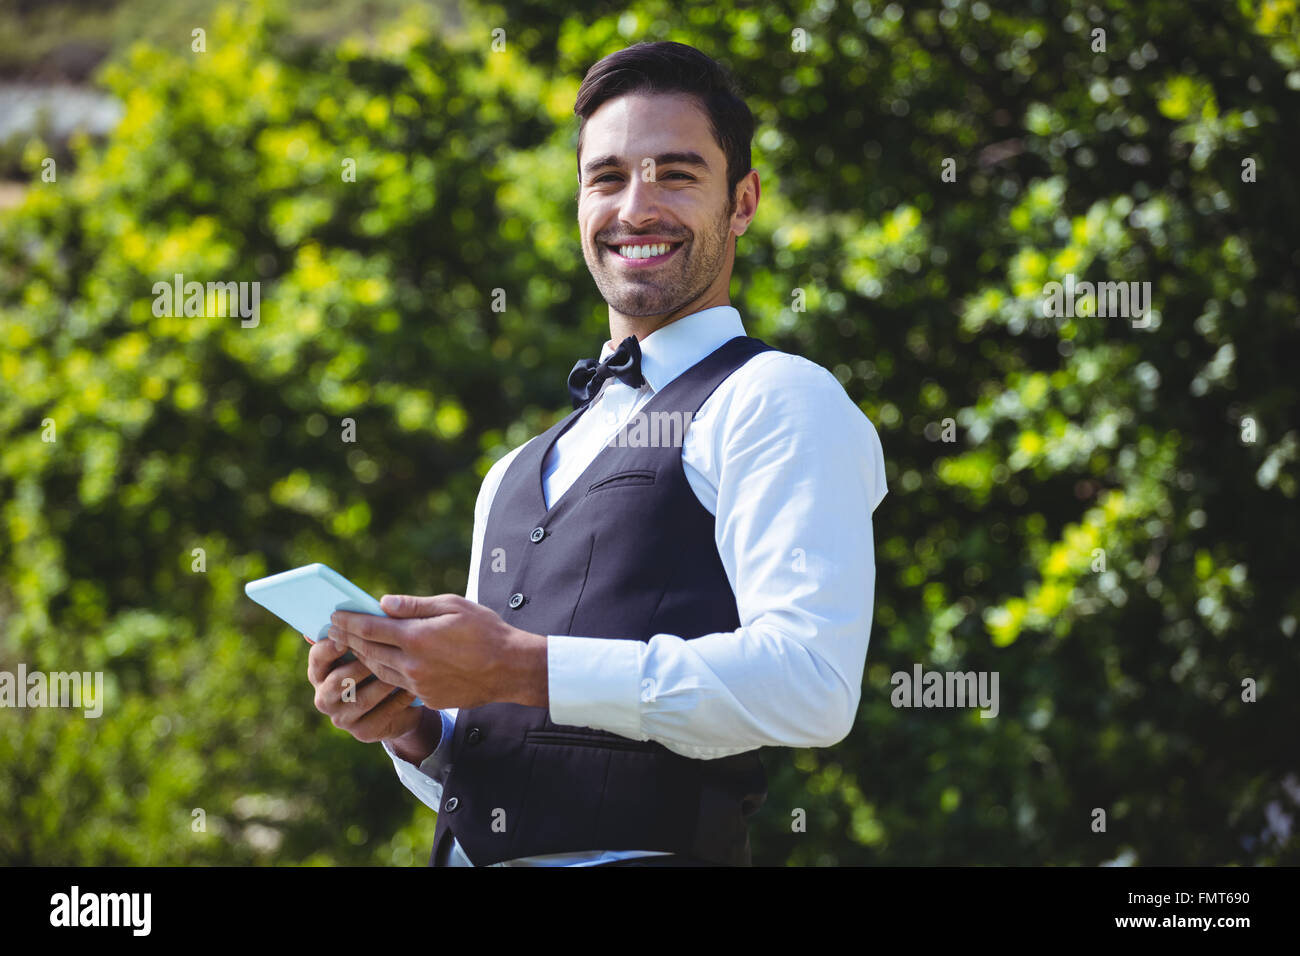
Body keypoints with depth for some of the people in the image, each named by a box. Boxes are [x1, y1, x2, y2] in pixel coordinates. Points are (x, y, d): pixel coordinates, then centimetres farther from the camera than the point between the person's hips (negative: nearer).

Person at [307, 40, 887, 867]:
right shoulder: (519, 478, 23)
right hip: (474, 856, 6)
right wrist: (413, 726, 6)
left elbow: (810, 684, -13)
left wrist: (523, 669, -13)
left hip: (645, 852, -6)